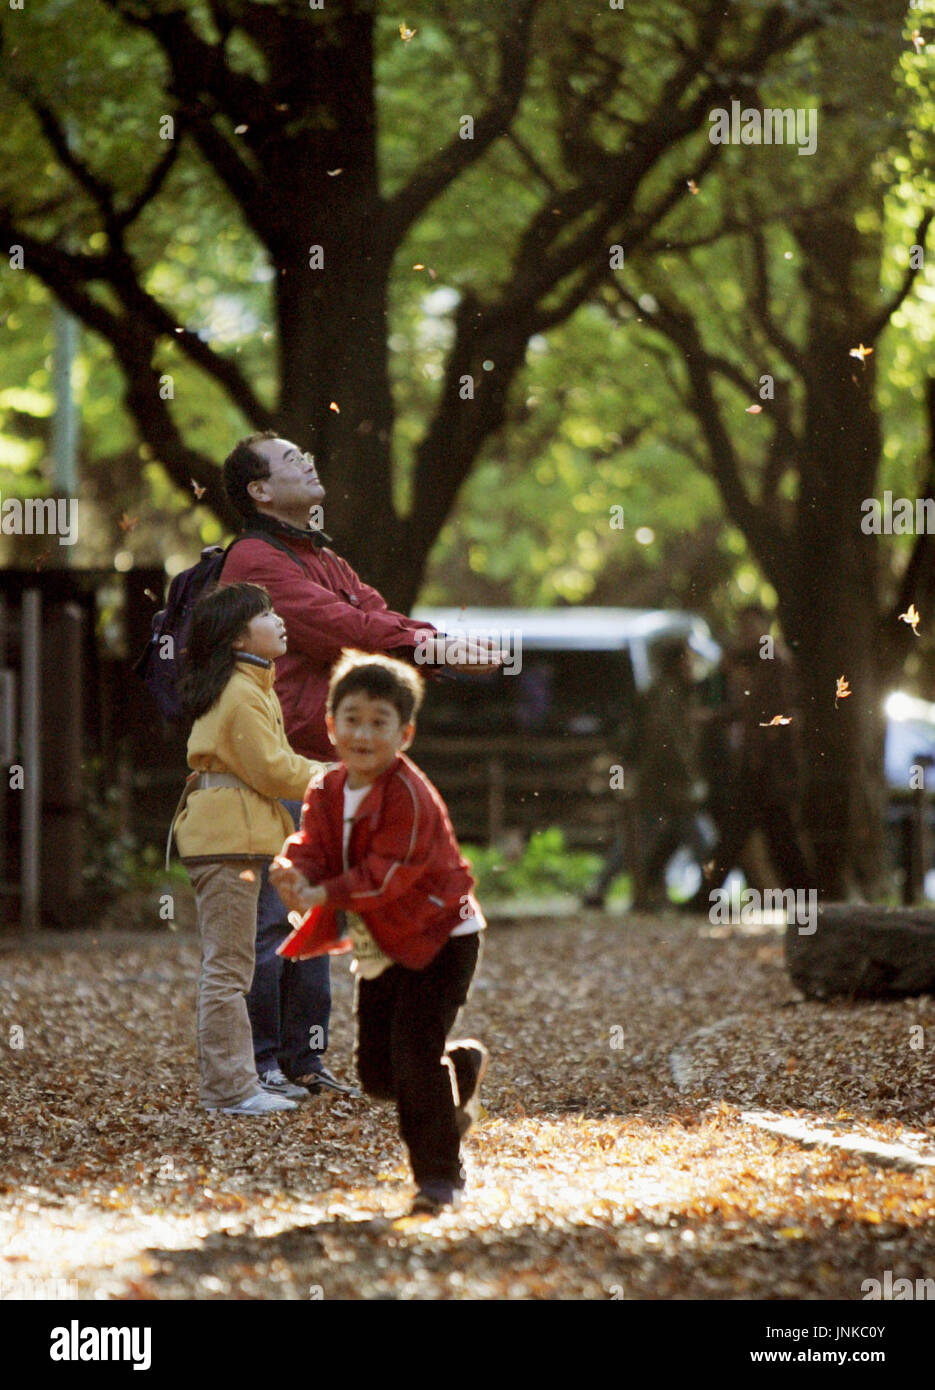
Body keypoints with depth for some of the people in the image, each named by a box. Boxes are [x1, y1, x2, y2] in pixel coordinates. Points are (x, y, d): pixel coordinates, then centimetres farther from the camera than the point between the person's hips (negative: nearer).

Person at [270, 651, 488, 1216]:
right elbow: (312, 846, -6)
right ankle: (463, 1066, 39)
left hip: (439, 940, -8)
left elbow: (388, 872, -26)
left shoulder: (409, 796, -20)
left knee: (414, 1052, -17)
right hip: (381, 948, 8)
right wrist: (295, 872, -29)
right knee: (377, 1072, 9)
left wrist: (324, 893, -33)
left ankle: (440, 1174, -4)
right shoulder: (328, 793, 3)